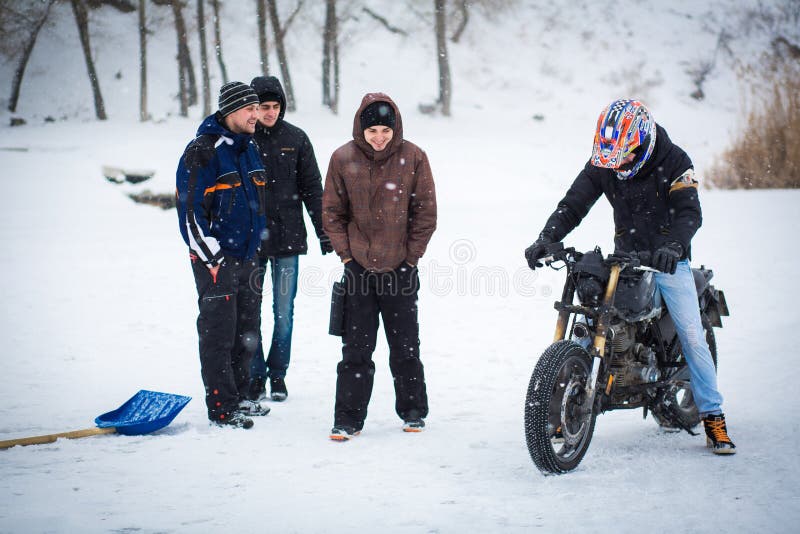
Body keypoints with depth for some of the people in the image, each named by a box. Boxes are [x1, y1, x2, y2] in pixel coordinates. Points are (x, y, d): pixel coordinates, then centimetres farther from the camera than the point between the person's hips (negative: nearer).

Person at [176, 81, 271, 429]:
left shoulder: (250, 147, 12)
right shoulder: (202, 151, -13)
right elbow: (189, 208, -15)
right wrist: (211, 257, -16)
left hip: (248, 256, 8)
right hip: (215, 260, -8)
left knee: (246, 333, 14)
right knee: (218, 334, -3)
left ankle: (238, 397, 26)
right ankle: (221, 408, 3)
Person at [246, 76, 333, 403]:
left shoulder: (295, 139, 3)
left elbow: (312, 188, 7)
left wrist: (324, 233, 3)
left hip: (288, 239, 1)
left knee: (284, 311, 6)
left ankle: (278, 375, 17)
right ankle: (255, 375, 15)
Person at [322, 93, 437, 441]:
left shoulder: (413, 158, -5)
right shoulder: (343, 159, -3)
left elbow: (425, 212, 1)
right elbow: (332, 212, 5)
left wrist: (411, 256, -3)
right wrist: (346, 253, -2)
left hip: (400, 267, 0)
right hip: (358, 268, 0)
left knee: (405, 346, 10)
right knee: (356, 347, 2)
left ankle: (413, 411, 24)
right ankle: (348, 419, 9)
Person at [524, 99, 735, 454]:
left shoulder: (673, 161, -13)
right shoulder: (601, 164, -2)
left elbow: (689, 211, -22)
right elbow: (573, 205, -7)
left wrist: (673, 245, -42)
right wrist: (546, 239, -24)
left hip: (667, 261, -3)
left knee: (692, 337, -9)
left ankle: (714, 418, -1)